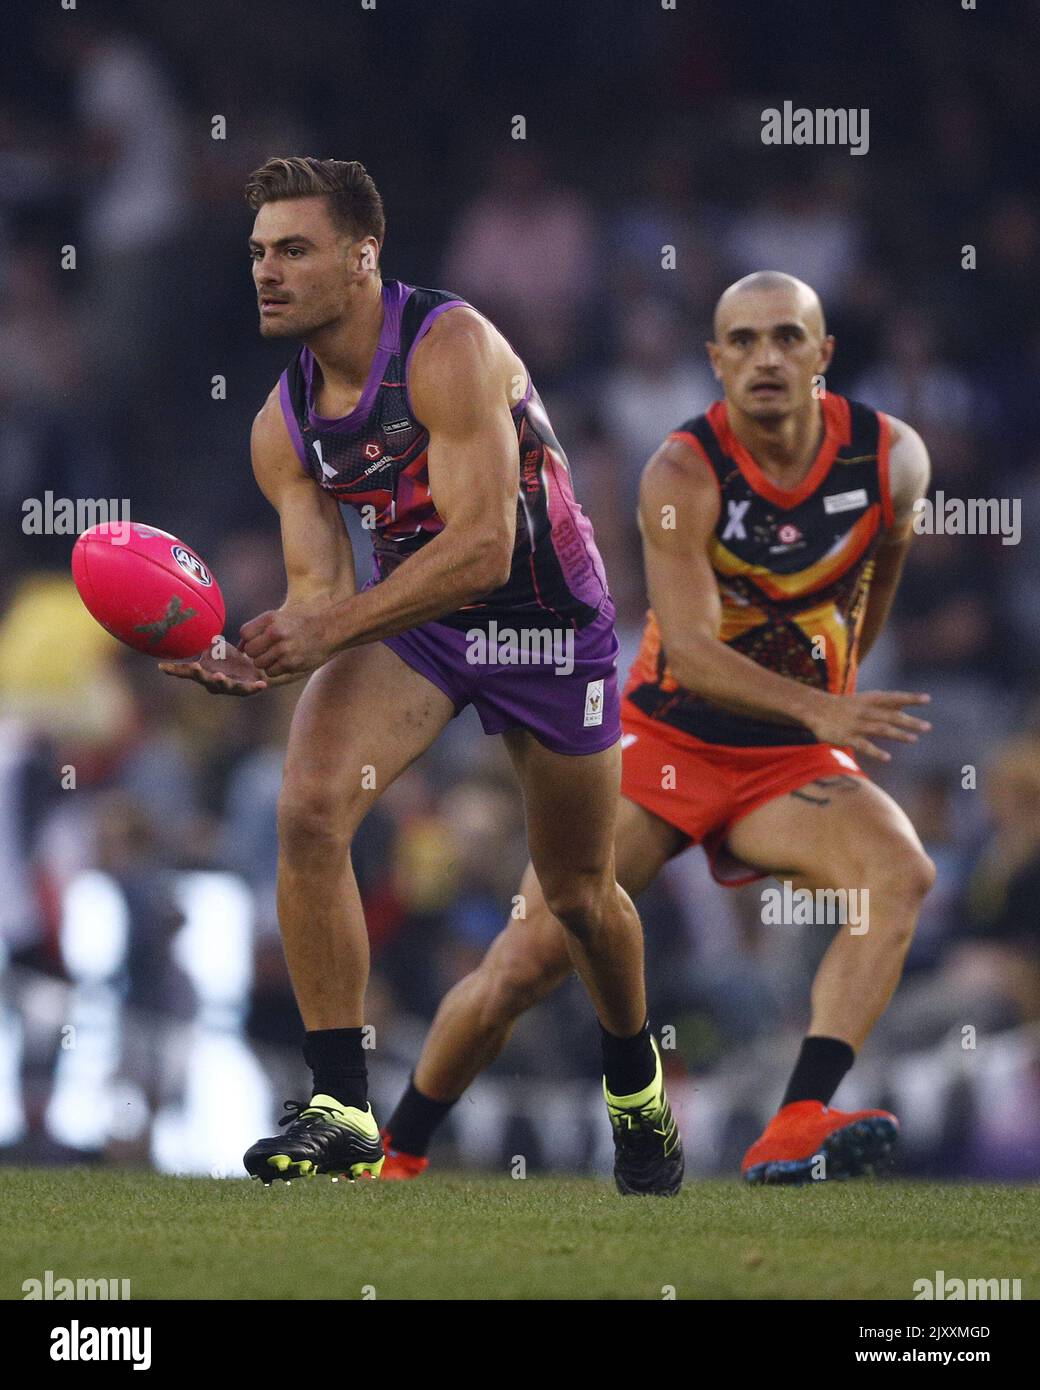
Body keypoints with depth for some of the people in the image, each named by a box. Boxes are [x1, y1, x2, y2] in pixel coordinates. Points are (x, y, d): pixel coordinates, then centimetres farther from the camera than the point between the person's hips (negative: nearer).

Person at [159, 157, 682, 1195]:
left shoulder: (451, 350, -27)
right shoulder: (283, 426, -7)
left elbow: (483, 546, -34)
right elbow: (319, 584, -8)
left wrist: (329, 627, -41)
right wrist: (259, 660, -31)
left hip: (547, 613, -4)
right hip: (407, 609, 4)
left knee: (578, 893, 11)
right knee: (307, 807, -24)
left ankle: (635, 1080, 43)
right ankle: (340, 1109, -22)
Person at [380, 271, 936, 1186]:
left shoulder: (892, 459, -9)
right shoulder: (682, 476, -19)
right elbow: (690, 648, -30)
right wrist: (817, 708, -45)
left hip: (792, 762, 2)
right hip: (666, 740, -2)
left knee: (902, 874, -29)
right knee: (523, 967, -7)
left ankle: (796, 1132, -36)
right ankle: (395, 1157, 17)